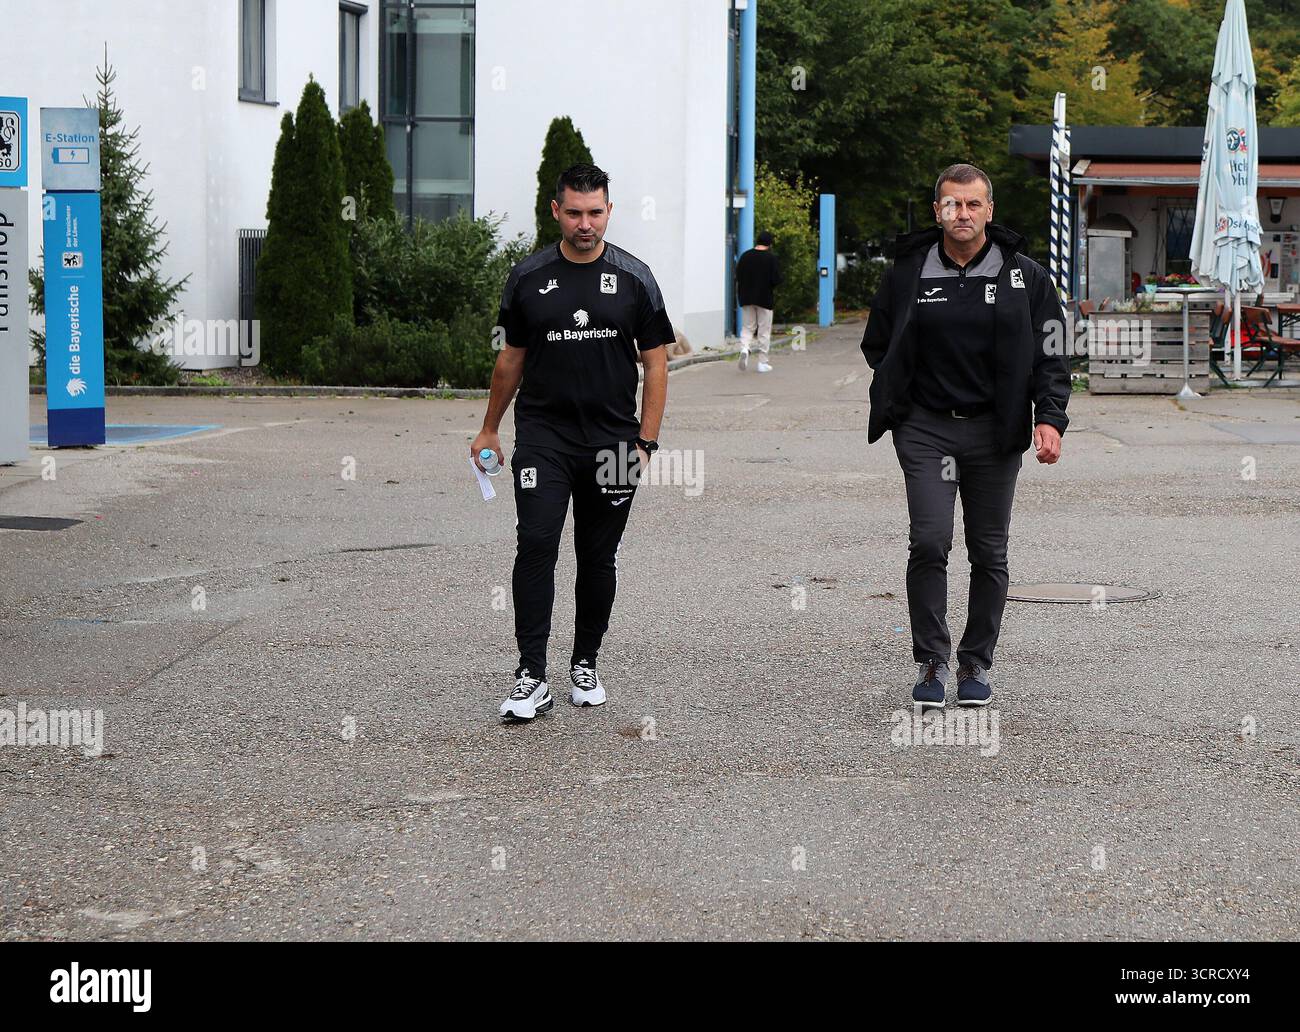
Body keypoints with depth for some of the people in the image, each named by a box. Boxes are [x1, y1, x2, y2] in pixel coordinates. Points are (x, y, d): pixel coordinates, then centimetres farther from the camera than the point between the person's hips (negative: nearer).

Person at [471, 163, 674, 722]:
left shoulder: (633, 278, 1)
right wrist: (489, 430, 17)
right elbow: (511, 358, 14)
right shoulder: (528, 277, 3)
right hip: (543, 436, 0)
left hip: (612, 442, 1)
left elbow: (655, 363, 3)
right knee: (536, 544, -15)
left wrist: (645, 442, -4)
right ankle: (532, 678, -15)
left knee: (599, 557, 9)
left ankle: (585, 665, 25)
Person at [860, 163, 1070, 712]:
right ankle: (930, 662, -1)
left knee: (989, 552, 6)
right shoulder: (907, 274, 3)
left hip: (994, 432, 1)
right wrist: (901, 404, 5)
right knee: (929, 542, -11)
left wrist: (1049, 418, -11)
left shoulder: (1025, 277, 2)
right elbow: (877, 346, 15)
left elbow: (1050, 356, 2)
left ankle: (975, 665, 18)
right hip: (925, 429, -1)